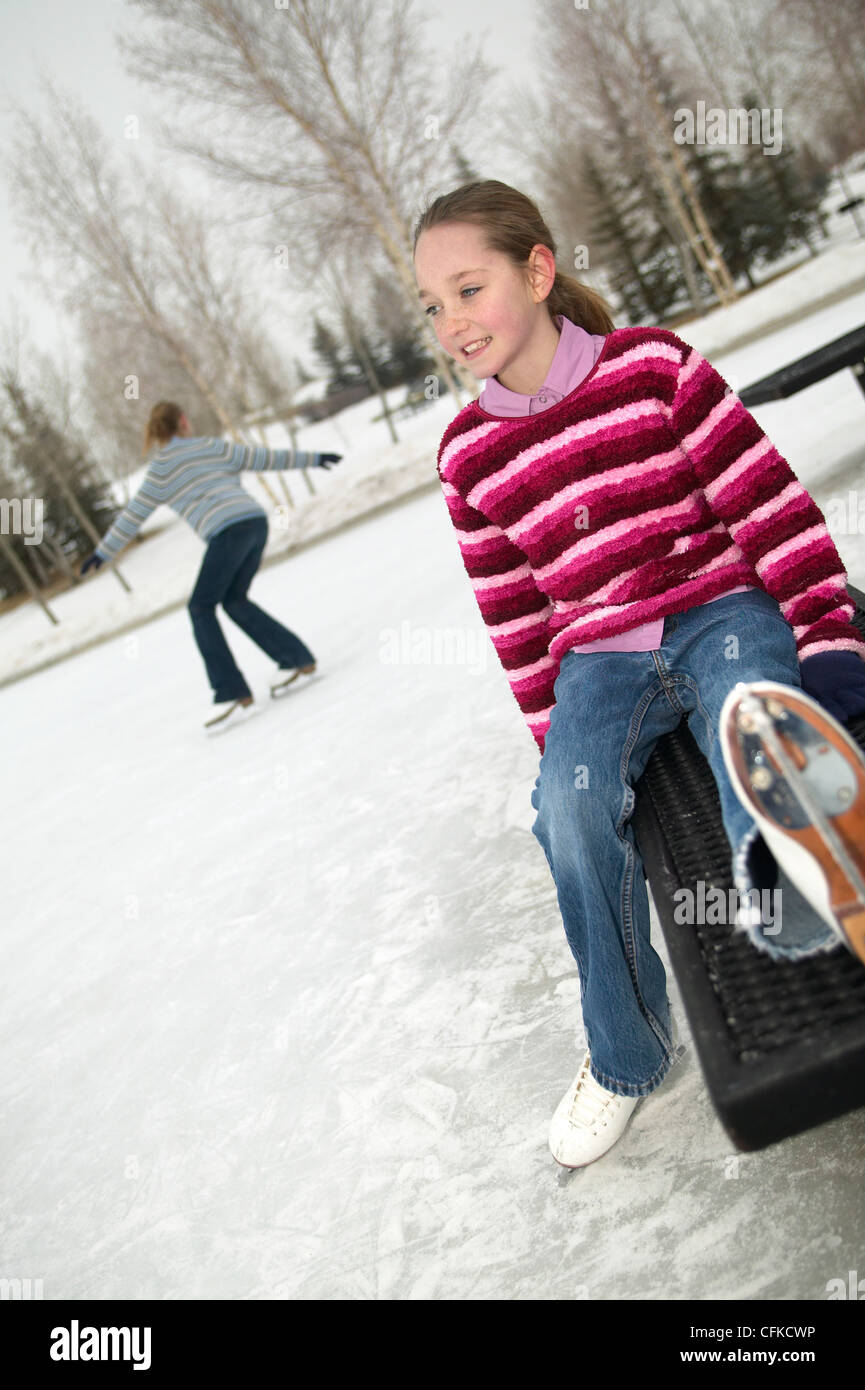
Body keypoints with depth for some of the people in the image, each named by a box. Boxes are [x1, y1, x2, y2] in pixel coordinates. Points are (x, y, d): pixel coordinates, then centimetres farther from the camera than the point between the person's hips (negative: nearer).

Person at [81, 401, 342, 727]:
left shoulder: (162, 465, 8)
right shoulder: (212, 447, 20)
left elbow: (135, 514, 11)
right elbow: (266, 458, 22)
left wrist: (103, 552, 19)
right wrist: (313, 459, 31)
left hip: (227, 531, -6)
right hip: (256, 521, 6)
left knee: (200, 608, 4)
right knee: (234, 600, 20)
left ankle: (233, 693, -5)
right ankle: (298, 659, 18)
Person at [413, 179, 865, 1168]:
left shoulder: (654, 366, -3)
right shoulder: (469, 456, 6)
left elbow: (767, 499, -3)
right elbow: (516, 616, 9)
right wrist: (552, 735, 4)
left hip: (719, 611, -1)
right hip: (598, 663, 2)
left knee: (755, 707, -36)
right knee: (572, 811, -24)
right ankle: (626, 1056, -6)